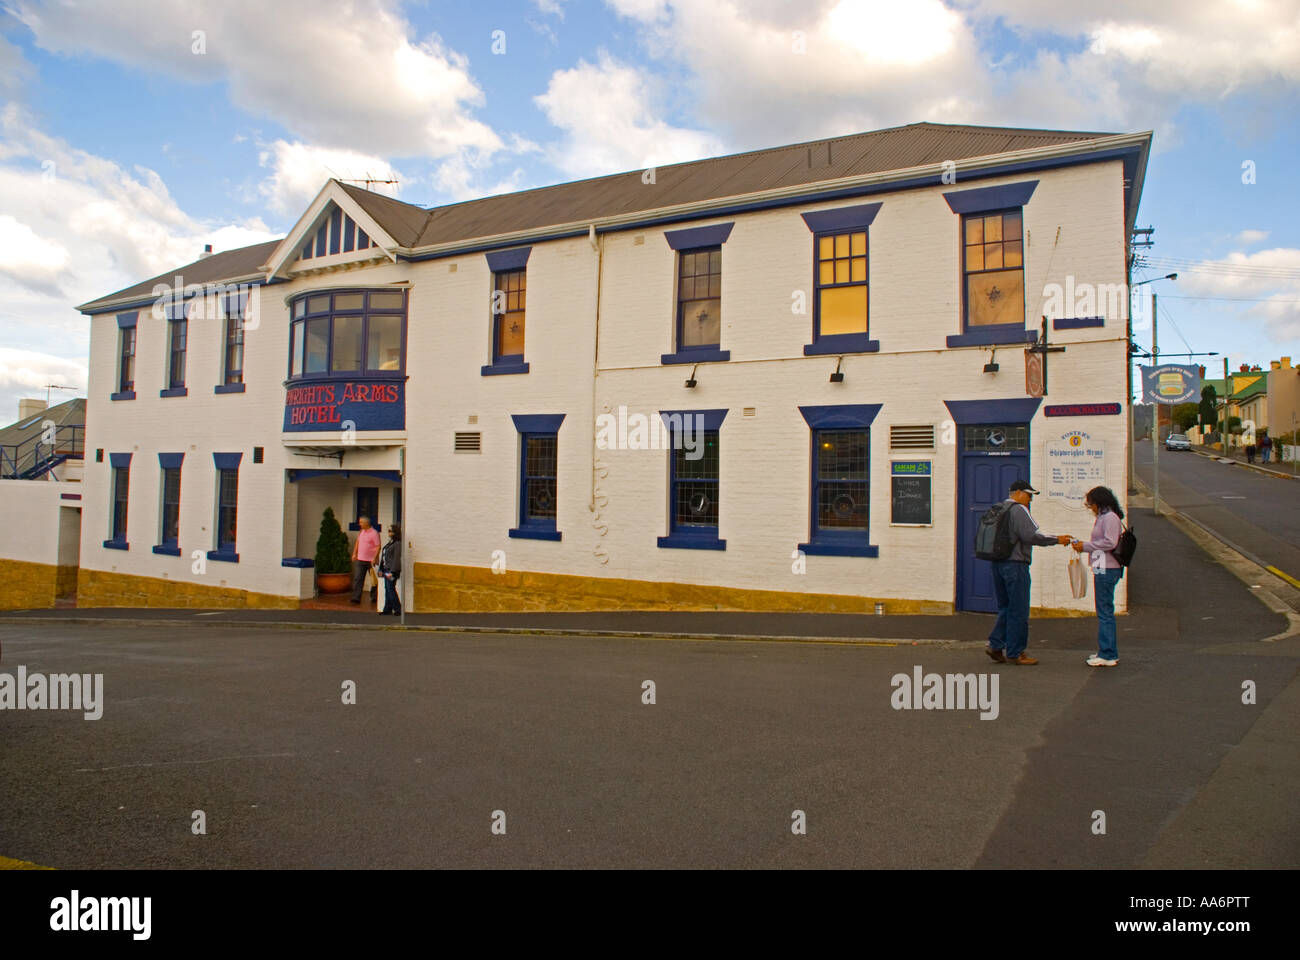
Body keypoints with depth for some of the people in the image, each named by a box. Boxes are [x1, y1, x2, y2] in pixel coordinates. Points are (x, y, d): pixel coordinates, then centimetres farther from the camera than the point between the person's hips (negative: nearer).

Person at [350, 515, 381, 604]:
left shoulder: (374, 533, -12)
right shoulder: (361, 532, 10)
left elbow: (378, 547, -14)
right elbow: (357, 542, 24)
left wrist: (374, 559, -20)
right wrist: (354, 554, 17)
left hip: (370, 560, -6)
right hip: (360, 560, 6)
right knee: (357, 579, -4)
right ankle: (356, 597, -7)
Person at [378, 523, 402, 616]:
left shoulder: (398, 544, -13)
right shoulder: (390, 543, 16)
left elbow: (396, 558, -17)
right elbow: (383, 557, 20)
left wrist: (392, 572, -20)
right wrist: (381, 569, 17)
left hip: (392, 570, -9)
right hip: (386, 570, 9)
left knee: (391, 589, -8)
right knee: (387, 589, 10)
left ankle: (398, 609, 0)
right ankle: (387, 609, 16)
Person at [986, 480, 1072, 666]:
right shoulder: (1018, 510, -10)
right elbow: (1031, 536, -19)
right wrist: (1057, 540, -10)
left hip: (998, 564, 9)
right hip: (1015, 564, -9)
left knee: (1005, 607, 14)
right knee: (1018, 610, -1)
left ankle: (995, 645, 7)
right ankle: (1014, 653, 4)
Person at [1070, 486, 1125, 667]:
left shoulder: (1110, 518, -11)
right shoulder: (1102, 517, 18)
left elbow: (1110, 543, -19)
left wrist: (1086, 546, -12)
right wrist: (1084, 546, 9)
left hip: (1107, 570, -10)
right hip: (1103, 569, 10)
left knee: (1105, 612, -7)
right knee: (1104, 611, 13)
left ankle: (1108, 655, -4)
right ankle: (1108, 651, 20)